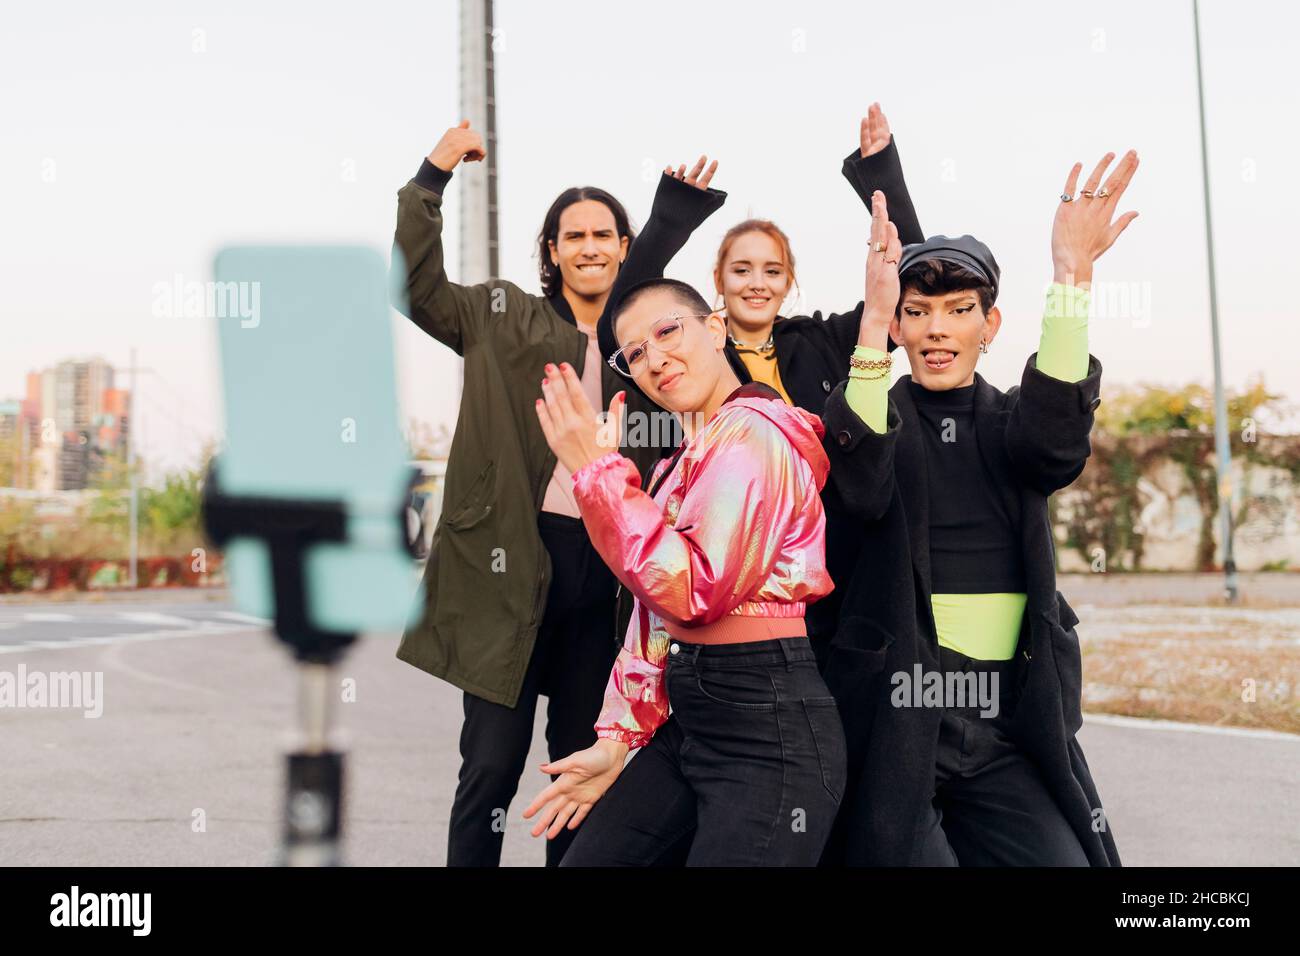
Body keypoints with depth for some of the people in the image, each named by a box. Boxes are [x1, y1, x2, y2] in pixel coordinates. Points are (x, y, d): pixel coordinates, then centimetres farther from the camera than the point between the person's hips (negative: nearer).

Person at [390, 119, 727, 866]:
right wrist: (434, 176, -11)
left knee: (580, 761, 12)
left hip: (602, 564, 3)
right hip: (511, 560, -3)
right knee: (492, 763, -1)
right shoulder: (505, 318, 6)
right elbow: (416, 286, -4)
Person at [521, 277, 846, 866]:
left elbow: (695, 590, -22)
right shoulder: (683, 462, 17)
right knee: (584, 856, 11)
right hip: (688, 721, 9)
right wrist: (617, 739, 10)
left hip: (769, 727, -9)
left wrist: (597, 468, -16)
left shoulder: (754, 432, -13)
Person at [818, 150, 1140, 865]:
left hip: (1010, 726, 2)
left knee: (1060, 858, -6)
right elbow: (862, 489, -20)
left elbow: (1056, 447, -15)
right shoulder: (877, 416, 3)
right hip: (897, 716, -2)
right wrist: (873, 320, -28)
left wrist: (1071, 277, -23)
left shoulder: (1012, 422, 10)